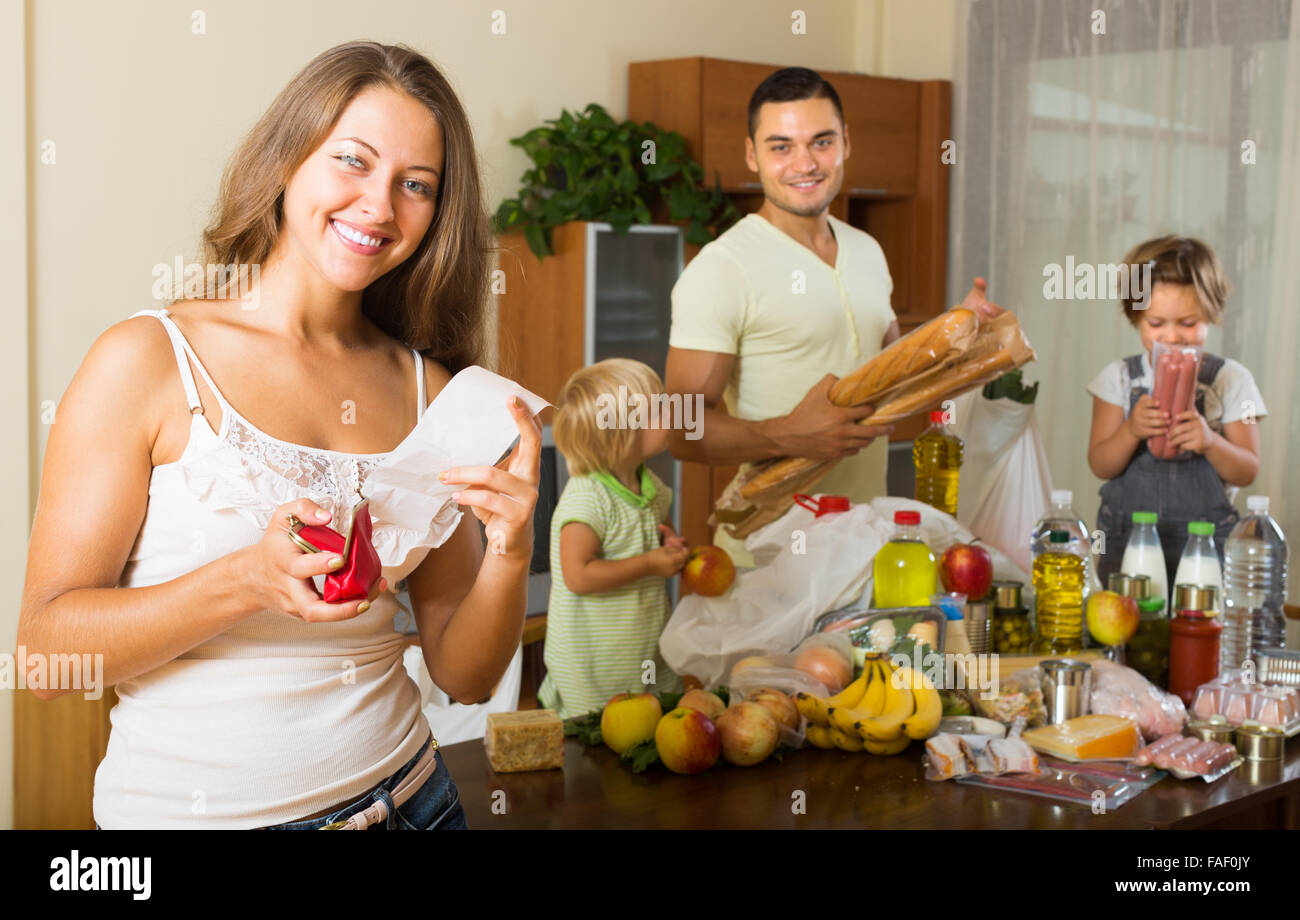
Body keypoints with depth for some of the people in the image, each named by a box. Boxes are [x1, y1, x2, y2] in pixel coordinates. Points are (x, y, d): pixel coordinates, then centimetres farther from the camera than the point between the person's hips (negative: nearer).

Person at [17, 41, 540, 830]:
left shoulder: (428, 389, 0)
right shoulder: (146, 360, -10)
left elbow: (465, 676, 3)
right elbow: (48, 651, -13)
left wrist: (510, 552, -15)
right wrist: (247, 581, -26)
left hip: (401, 795, 4)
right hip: (187, 804, -3)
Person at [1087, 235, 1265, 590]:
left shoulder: (1230, 380, 1)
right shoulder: (1120, 377, 3)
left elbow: (1247, 472, -1)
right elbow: (1101, 465, -2)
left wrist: (1210, 442, -20)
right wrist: (1131, 431, -21)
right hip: (1125, 539, 1)